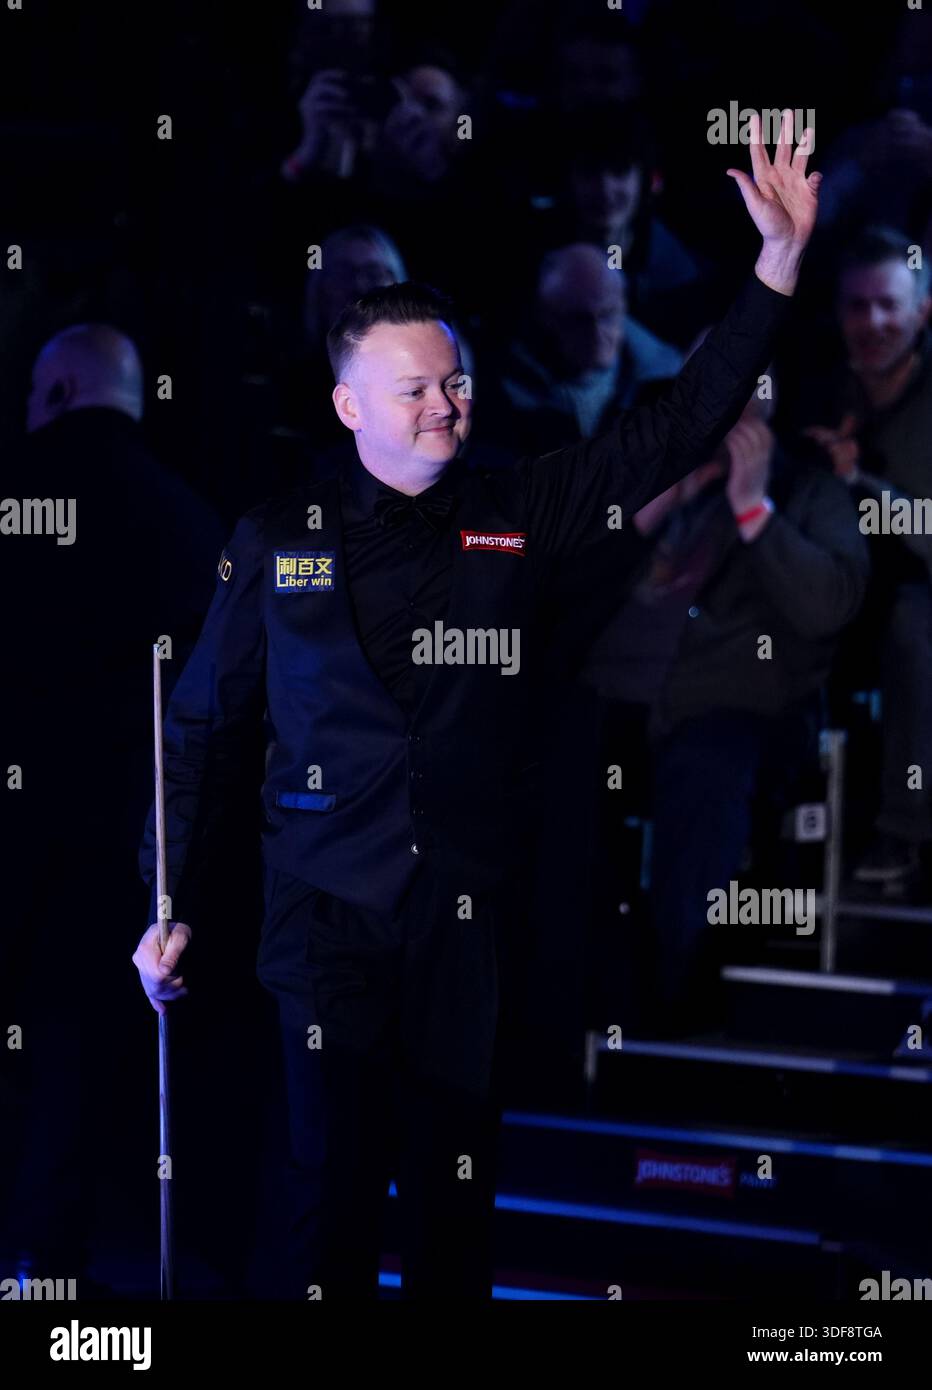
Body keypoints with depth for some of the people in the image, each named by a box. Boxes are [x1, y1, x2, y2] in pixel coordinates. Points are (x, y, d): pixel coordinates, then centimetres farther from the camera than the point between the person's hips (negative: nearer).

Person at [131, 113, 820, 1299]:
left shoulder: (517, 520, 5)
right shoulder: (279, 542, 3)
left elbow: (676, 430, 3)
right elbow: (202, 726, 7)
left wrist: (779, 263, -5)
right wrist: (170, 908, 2)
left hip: (467, 919, 2)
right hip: (329, 912, -2)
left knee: (456, 1193, 8)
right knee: (335, 1189, -4)